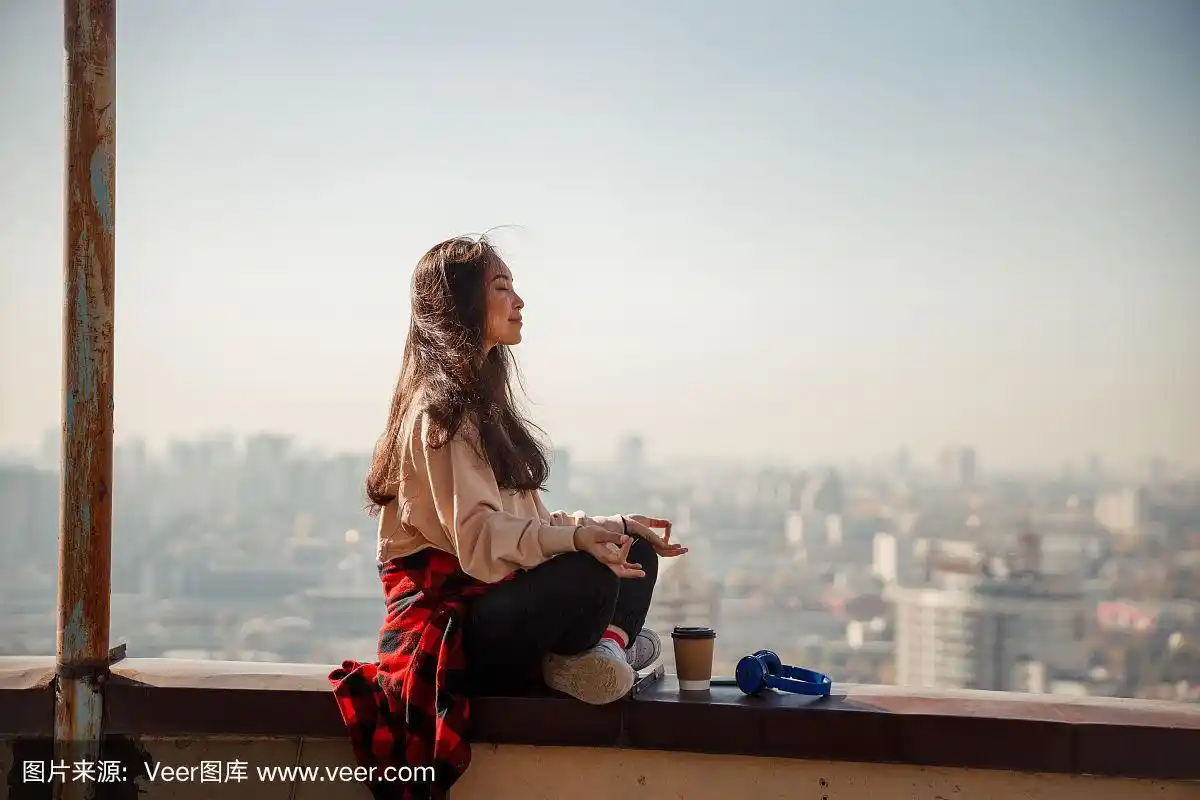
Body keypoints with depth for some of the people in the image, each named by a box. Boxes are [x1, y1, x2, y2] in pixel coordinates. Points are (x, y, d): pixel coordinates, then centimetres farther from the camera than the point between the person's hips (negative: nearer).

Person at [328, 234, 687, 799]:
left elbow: (525, 522, 16)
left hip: (492, 600, 10)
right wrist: (578, 537, -39)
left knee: (636, 551, 7)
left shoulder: (480, 396, 19)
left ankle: (608, 641, -19)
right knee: (589, 573, -32)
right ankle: (570, 663, -3)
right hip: (447, 621, -10)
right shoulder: (440, 406, -13)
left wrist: (612, 526, 7)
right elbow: (479, 536, -24)